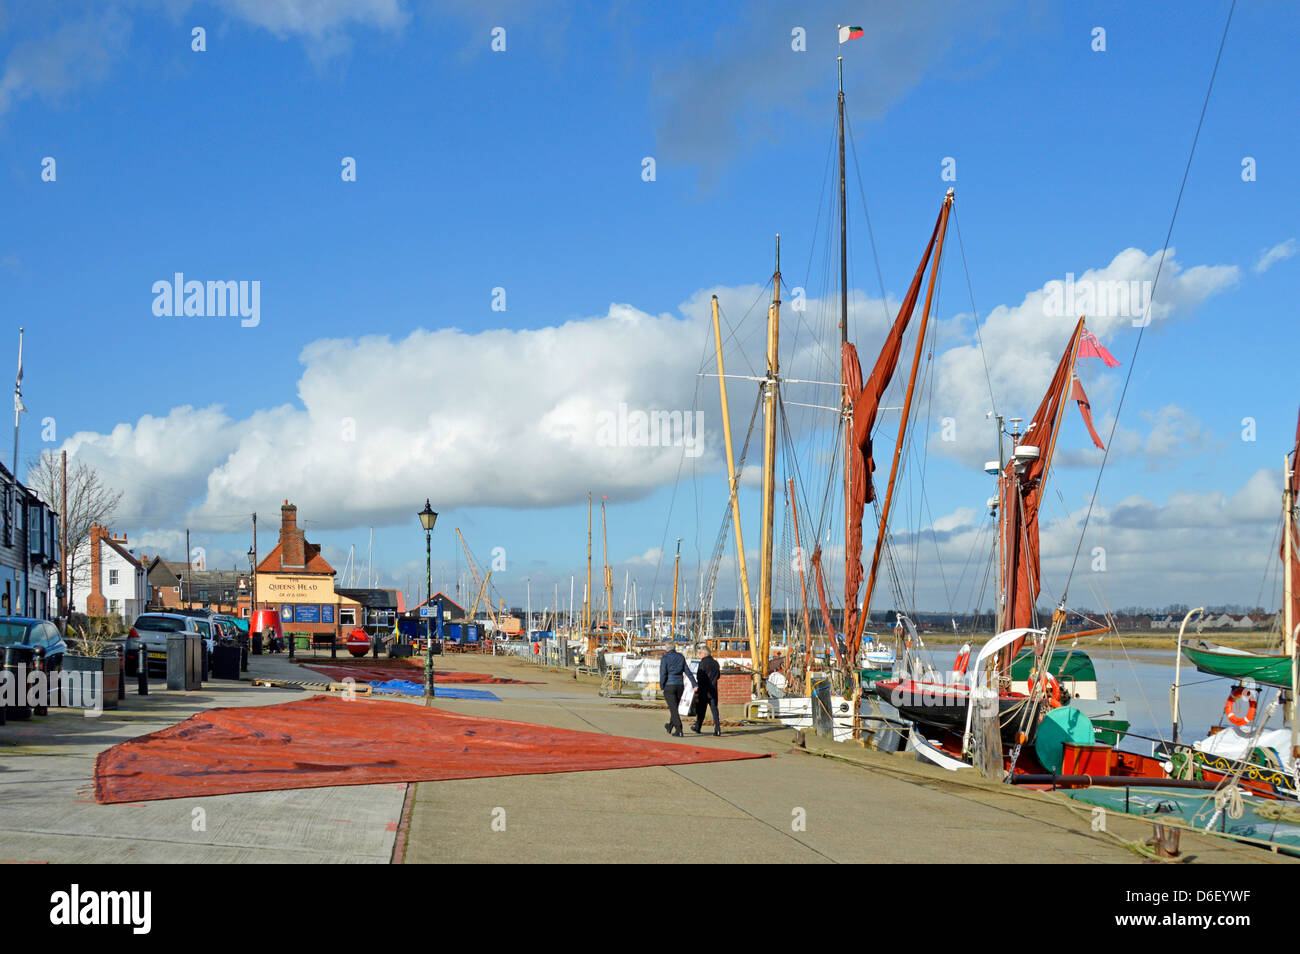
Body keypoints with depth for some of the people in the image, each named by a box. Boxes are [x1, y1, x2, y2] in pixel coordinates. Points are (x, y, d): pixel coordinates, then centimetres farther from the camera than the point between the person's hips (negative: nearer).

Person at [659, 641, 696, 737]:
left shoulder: (665, 658, -7)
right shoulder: (681, 657, 6)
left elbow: (663, 673, -12)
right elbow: (687, 671, 4)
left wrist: (662, 687, -4)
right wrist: (694, 684, 2)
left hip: (669, 686, -5)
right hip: (680, 685, 5)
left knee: (673, 709, -5)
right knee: (675, 707, 20)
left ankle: (679, 730, -14)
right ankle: (670, 727, 37)